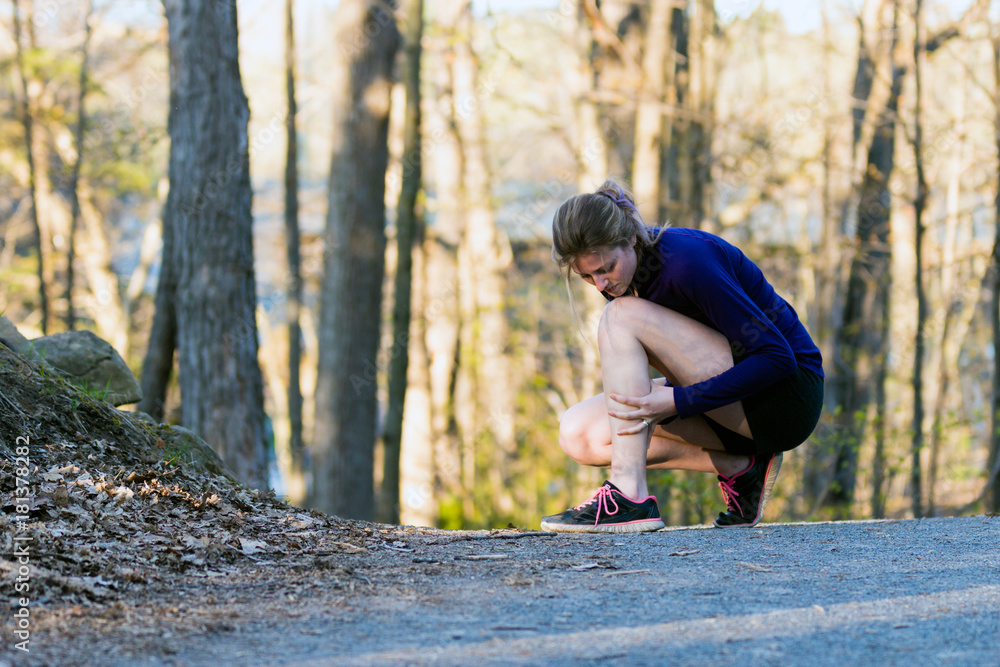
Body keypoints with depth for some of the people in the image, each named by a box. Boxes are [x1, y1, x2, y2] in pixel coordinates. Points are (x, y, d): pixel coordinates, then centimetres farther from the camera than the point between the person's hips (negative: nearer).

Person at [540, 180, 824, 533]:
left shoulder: (685, 261, -23)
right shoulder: (621, 273, 1)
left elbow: (778, 356, -25)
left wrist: (680, 401, -28)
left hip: (788, 396, -9)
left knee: (623, 316, -22)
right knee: (578, 434, -6)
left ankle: (628, 497, -26)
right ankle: (737, 467, -3)